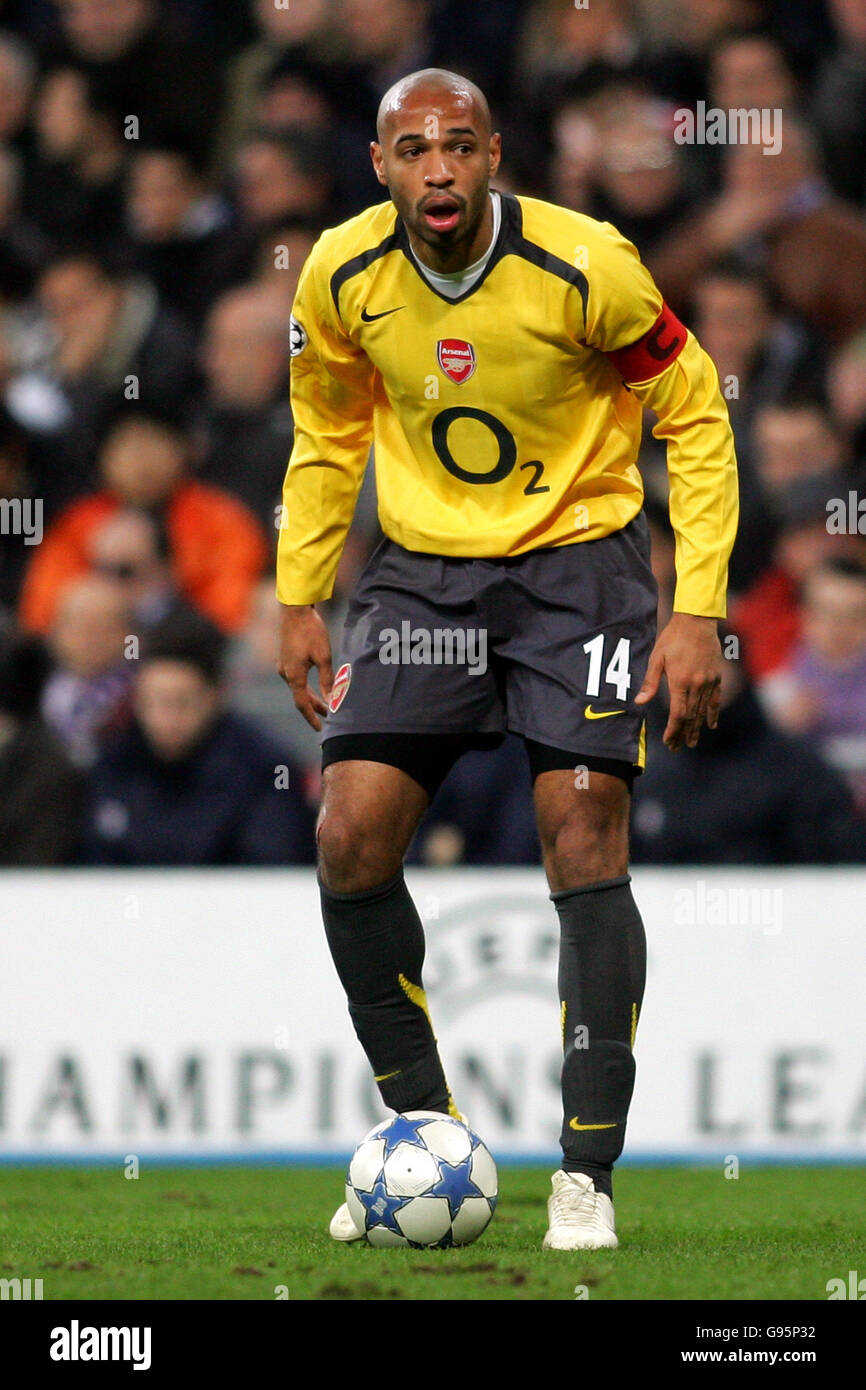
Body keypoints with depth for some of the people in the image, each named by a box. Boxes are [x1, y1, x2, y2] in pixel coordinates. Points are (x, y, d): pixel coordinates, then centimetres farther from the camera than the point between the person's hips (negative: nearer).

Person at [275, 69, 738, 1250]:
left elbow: (693, 412, -8)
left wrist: (698, 610, -12)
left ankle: (587, 1174, -8)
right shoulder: (342, 277, -8)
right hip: (423, 568, 3)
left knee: (583, 834, -15)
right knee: (353, 835, -9)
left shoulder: (586, 267, -18)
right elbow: (327, 433, 12)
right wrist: (299, 597, 10)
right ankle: (423, 1132, 8)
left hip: (577, 556, -3)